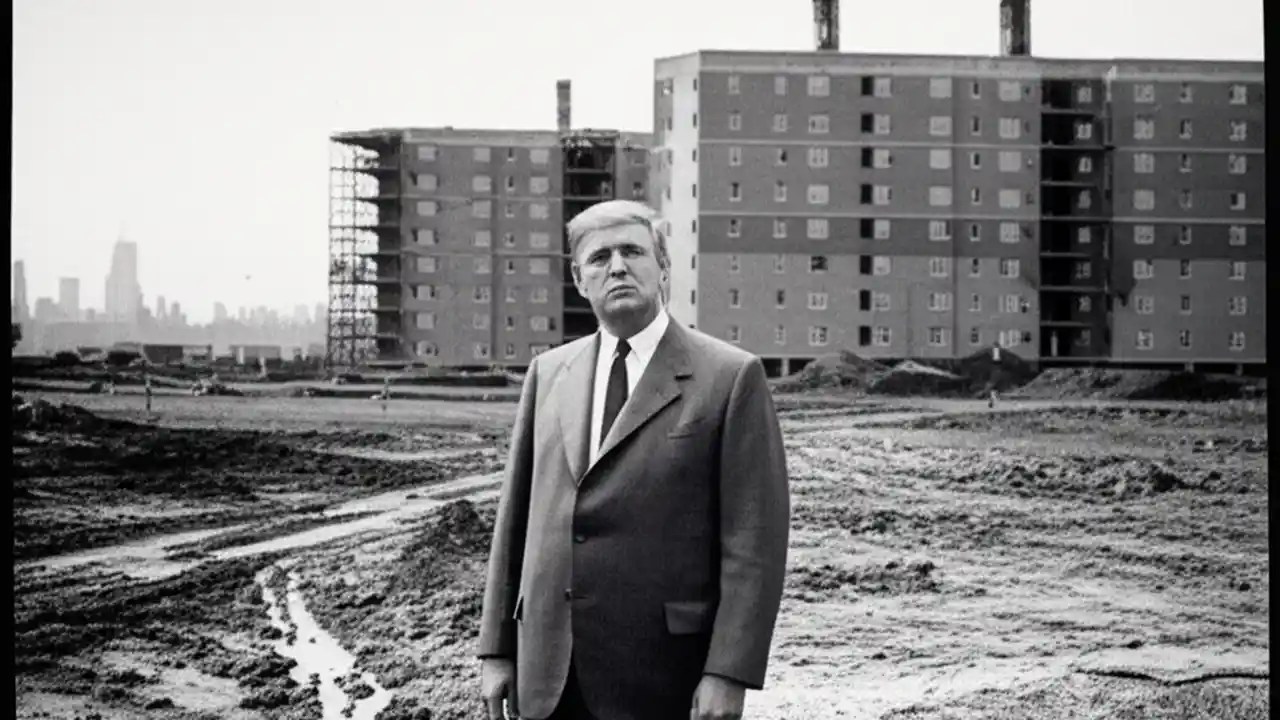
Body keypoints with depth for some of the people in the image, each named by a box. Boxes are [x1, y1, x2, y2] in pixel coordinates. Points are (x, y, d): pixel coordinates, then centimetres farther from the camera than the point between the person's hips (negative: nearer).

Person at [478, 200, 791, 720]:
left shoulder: (730, 377, -4)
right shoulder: (548, 372, 11)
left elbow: (754, 538, -8)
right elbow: (515, 519, 12)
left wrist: (729, 674, -14)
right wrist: (496, 649, 8)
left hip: (664, 677, -4)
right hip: (549, 674, 4)